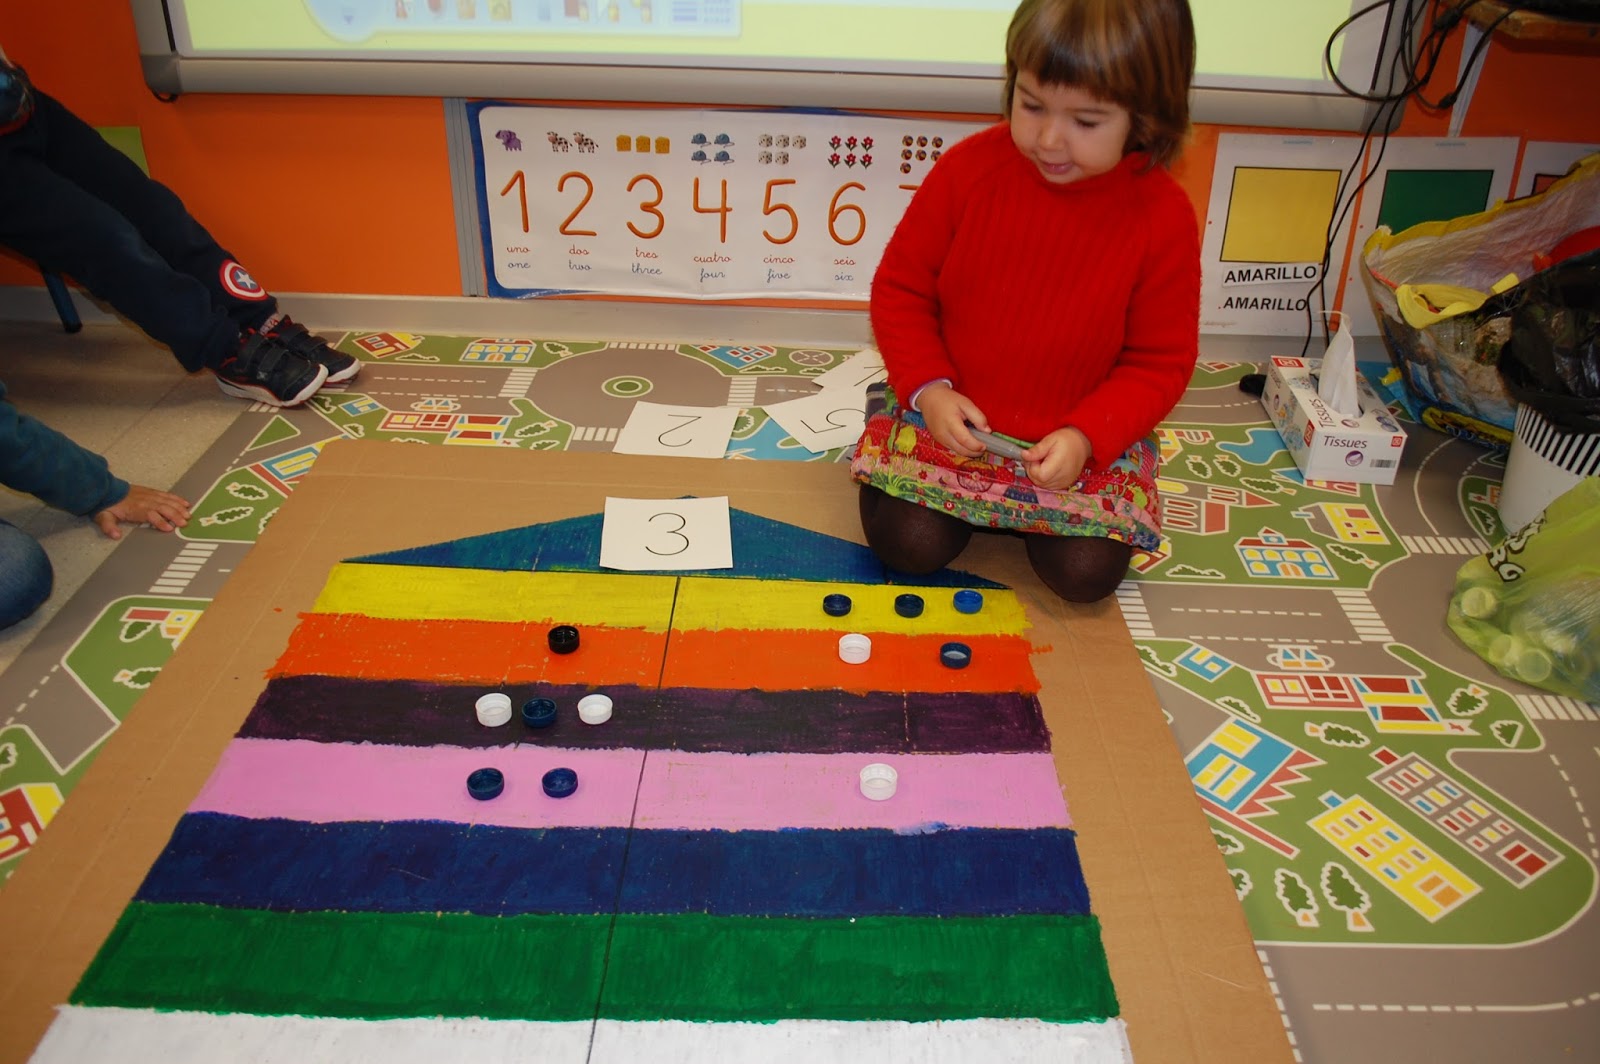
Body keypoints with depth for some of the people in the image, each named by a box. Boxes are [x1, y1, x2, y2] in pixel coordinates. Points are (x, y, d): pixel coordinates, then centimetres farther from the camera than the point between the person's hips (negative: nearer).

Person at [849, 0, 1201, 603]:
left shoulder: (1163, 218, -13)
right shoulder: (970, 169, -12)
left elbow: (1160, 362, -6)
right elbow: (900, 287, -3)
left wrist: (1086, 437, -21)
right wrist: (927, 389, -16)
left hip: (1082, 438, 0)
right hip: (950, 416, 0)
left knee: (1086, 574, -13)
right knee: (910, 545, -15)